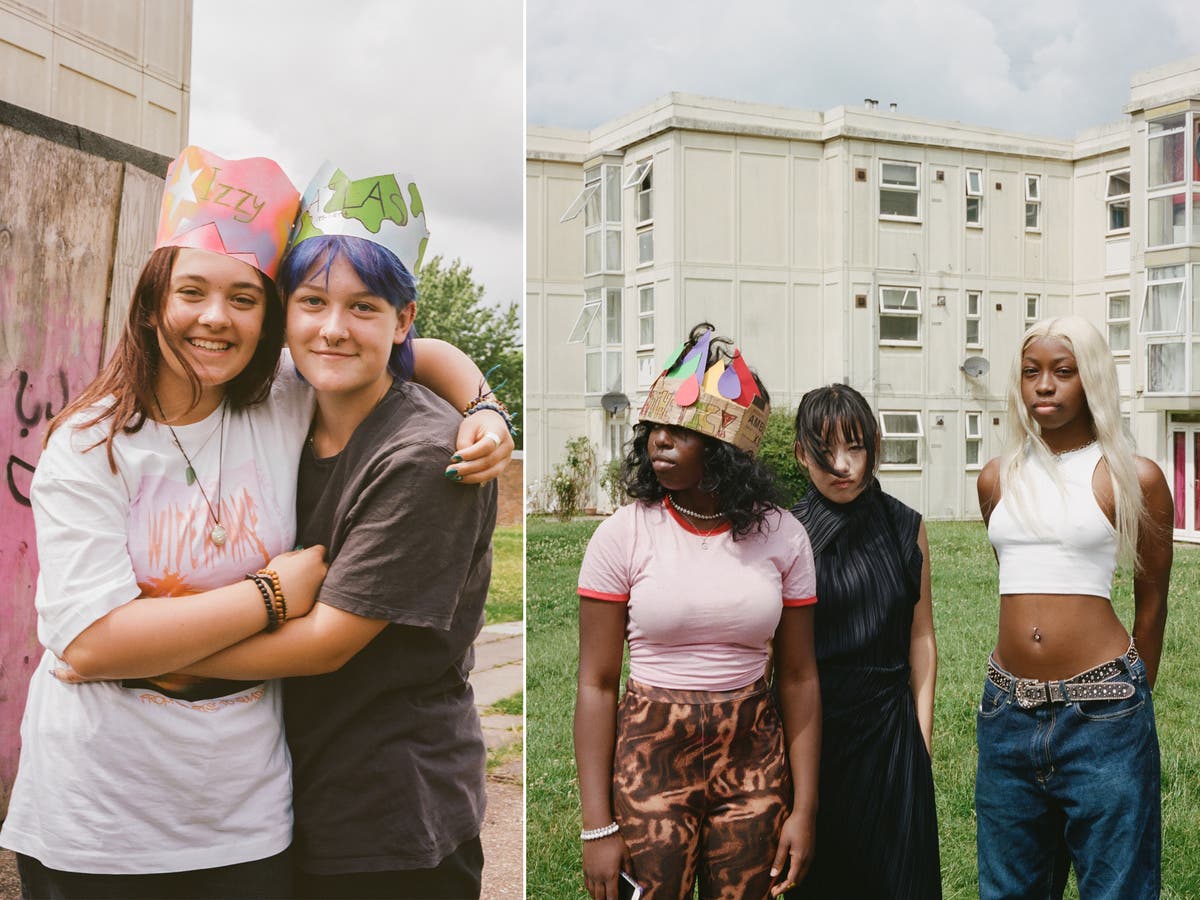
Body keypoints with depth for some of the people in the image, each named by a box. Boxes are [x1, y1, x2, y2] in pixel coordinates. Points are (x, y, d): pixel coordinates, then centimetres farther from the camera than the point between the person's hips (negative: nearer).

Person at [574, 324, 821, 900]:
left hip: (753, 764, 2)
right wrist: (597, 826, -10)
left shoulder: (782, 537, -2)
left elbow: (798, 678, 3)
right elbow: (596, 684, -7)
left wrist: (804, 808, -1)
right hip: (649, 761, -1)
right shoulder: (623, 535, -8)